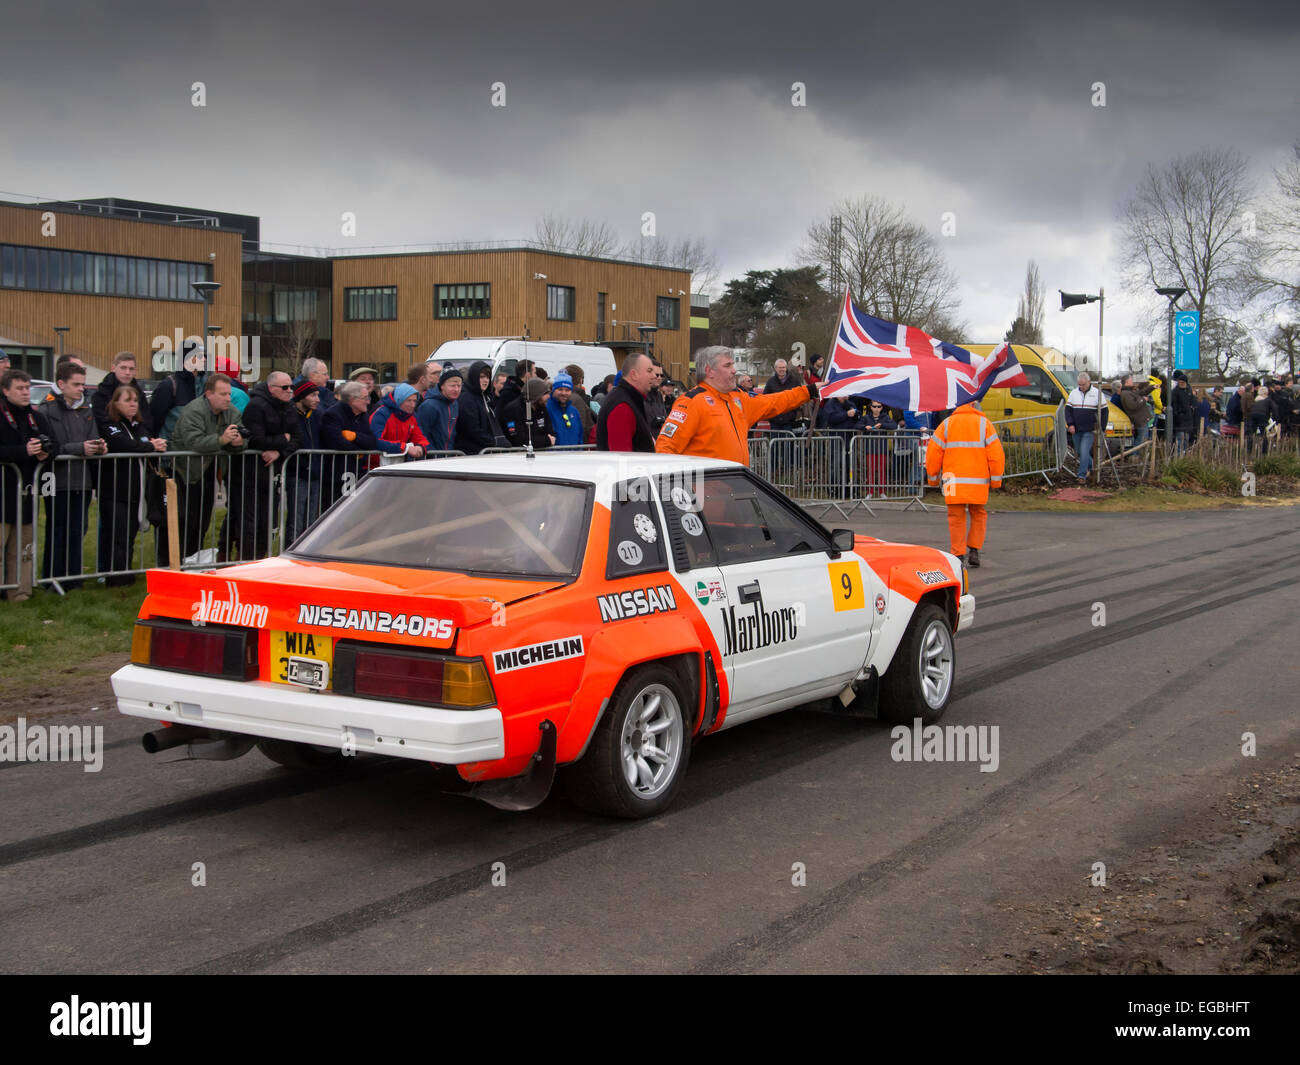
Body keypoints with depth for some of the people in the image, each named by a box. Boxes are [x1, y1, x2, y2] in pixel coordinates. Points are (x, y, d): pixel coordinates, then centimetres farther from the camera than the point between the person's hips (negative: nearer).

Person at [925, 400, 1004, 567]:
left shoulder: (947, 424, 7)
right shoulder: (984, 424, 5)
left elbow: (933, 452, 4)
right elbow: (996, 453, -1)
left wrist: (933, 477, 13)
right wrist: (996, 479, 4)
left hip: (953, 481, 0)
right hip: (978, 481, 0)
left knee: (956, 517, 5)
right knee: (978, 515, 15)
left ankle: (958, 555, 2)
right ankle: (974, 551, 9)